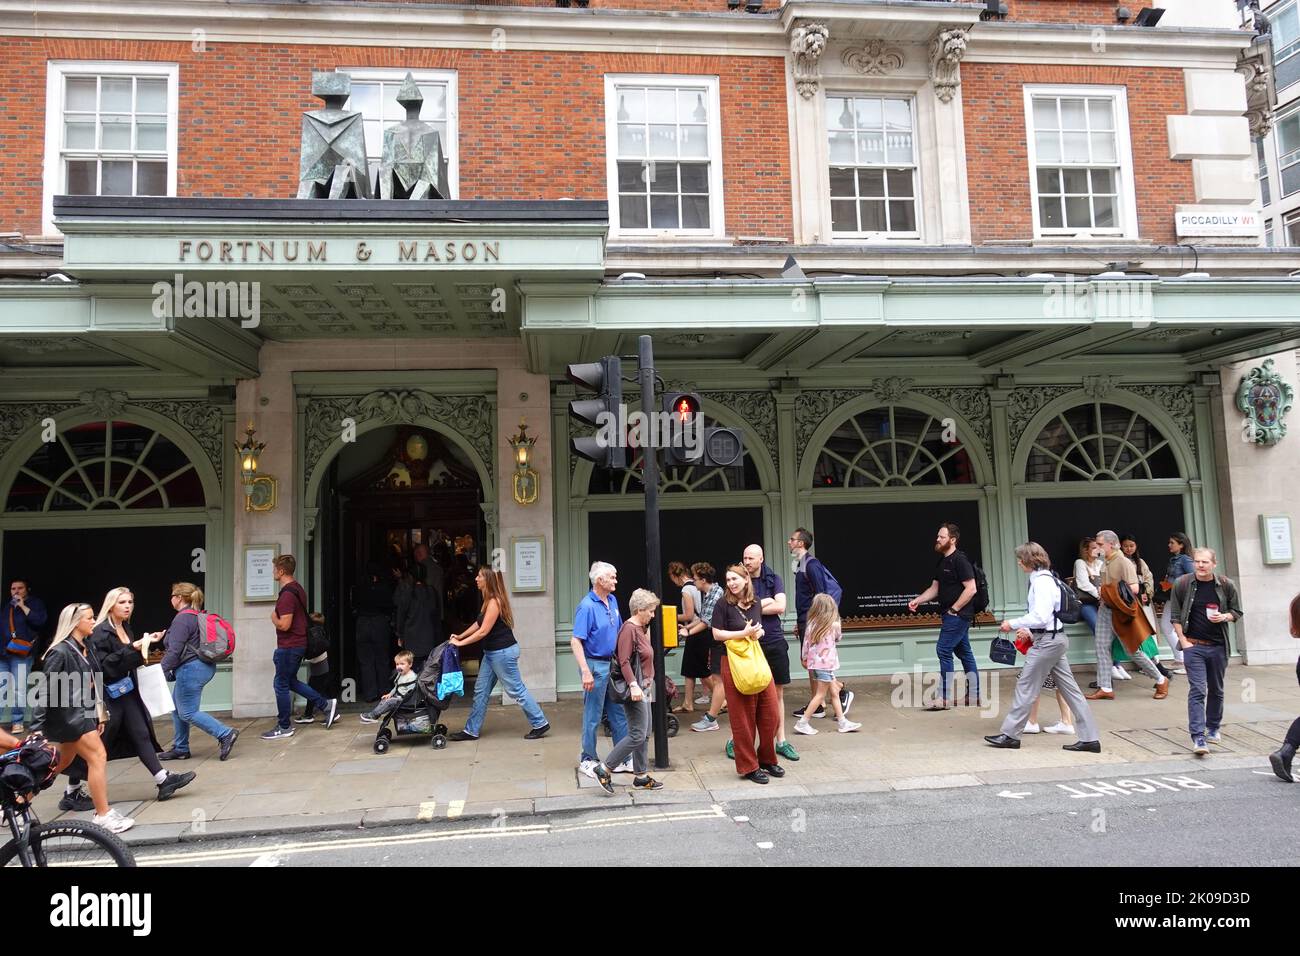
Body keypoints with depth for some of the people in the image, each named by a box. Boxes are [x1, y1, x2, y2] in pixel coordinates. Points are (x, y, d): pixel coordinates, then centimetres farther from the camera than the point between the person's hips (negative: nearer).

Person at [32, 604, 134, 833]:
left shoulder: (85, 650, 10)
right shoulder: (60, 652, -16)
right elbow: (46, 689, -15)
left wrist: (100, 714, 14)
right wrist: (37, 726, -15)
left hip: (83, 713, 9)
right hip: (68, 714, -9)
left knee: (62, 763, 17)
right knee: (98, 757, -11)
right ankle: (103, 815, -5)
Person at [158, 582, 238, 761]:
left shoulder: (182, 619, -16)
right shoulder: (196, 616, 14)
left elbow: (174, 651, -21)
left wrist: (161, 672, -15)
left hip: (191, 669, -10)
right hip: (203, 666, 10)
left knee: (188, 712, -4)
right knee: (177, 707, 18)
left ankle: (225, 734, -9)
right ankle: (180, 748, 24)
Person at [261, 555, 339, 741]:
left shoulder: (287, 594, -22)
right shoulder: (297, 589, 10)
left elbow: (284, 625, -26)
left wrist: (273, 618, -7)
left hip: (289, 647, -10)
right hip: (299, 643, 10)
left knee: (281, 684, 3)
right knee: (291, 681, 19)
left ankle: (283, 727, 14)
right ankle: (326, 705, 17)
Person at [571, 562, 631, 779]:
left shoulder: (612, 601, 7)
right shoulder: (587, 606, -17)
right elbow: (576, 641, -20)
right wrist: (586, 672, -25)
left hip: (613, 663, 8)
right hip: (595, 665, -8)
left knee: (619, 713, 12)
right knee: (593, 716, 4)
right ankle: (588, 760, 18)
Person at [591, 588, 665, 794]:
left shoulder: (640, 628, 15)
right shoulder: (628, 629, -15)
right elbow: (624, 661, -22)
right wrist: (633, 685, -30)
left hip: (643, 688, 10)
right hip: (635, 690, -10)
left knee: (644, 735, 13)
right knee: (637, 735, -10)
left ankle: (641, 777, 21)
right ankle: (604, 769, -2)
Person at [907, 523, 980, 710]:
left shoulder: (960, 560, -15)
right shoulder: (941, 562, 14)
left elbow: (971, 589, -20)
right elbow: (934, 588, 17)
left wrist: (954, 609, -17)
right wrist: (917, 600, 4)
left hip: (958, 615, -10)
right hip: (950, 615, 10)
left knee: (944, 650, -10)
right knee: (964, 652, 13)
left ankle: (946, 698, -6)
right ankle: (974, 696, 20)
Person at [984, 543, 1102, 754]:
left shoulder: (1042, 581, -17)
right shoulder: (1044, 578, 13)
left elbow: (1041, 617, -23)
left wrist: (1013, 624, -16)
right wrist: (1030, 631, 16)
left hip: (1048, 640, -10)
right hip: (1054, 639, 10)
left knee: (1025, 686, -1)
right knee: (1069, 688, 9)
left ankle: (1010, 735, 8)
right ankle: (1090, 738, 12)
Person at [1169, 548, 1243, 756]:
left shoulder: (1226, 585, -2)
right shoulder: (1182, 584, -5)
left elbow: (1237, 612, 9)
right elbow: (1175, 616, 1)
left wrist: (1224, 617, -13)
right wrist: (1183, 641, -6)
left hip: (1218, 646, 2)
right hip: (1193, 645, -2)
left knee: (1216, 690, 15)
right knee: (1197, 690, -9)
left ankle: (1213, 728, 34)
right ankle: (1197, 737, -12)